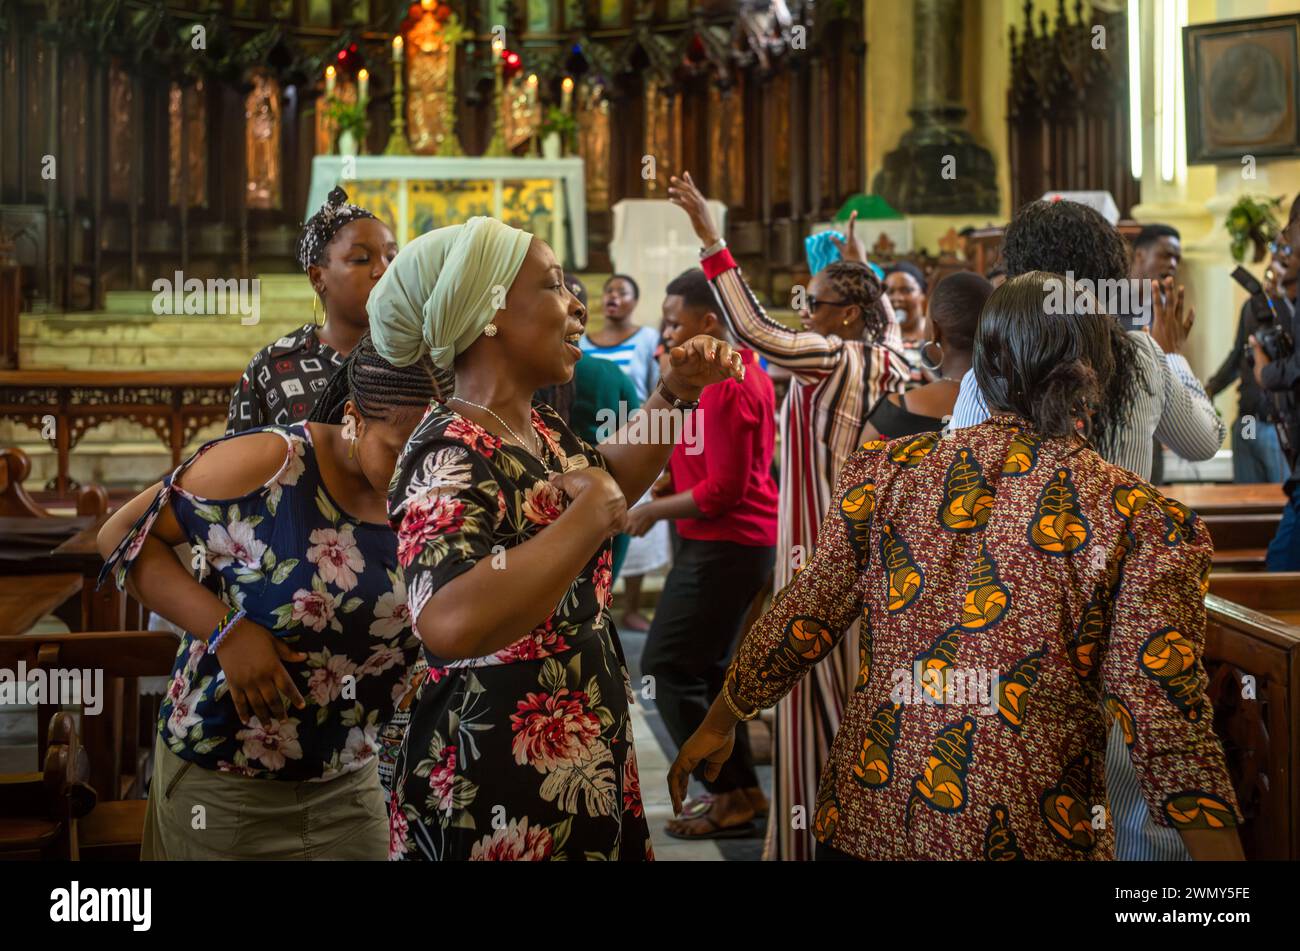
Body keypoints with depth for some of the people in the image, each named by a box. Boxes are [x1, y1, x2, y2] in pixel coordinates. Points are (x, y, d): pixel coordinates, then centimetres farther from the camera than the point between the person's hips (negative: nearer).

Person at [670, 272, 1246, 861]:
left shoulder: (891, 468, -3)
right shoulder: (1141, 522, -9)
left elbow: (798, 628, 3)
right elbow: (1165, 732, -13)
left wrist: (718, 725, 17)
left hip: (861, 823, 2)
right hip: (1027, 837, -2)